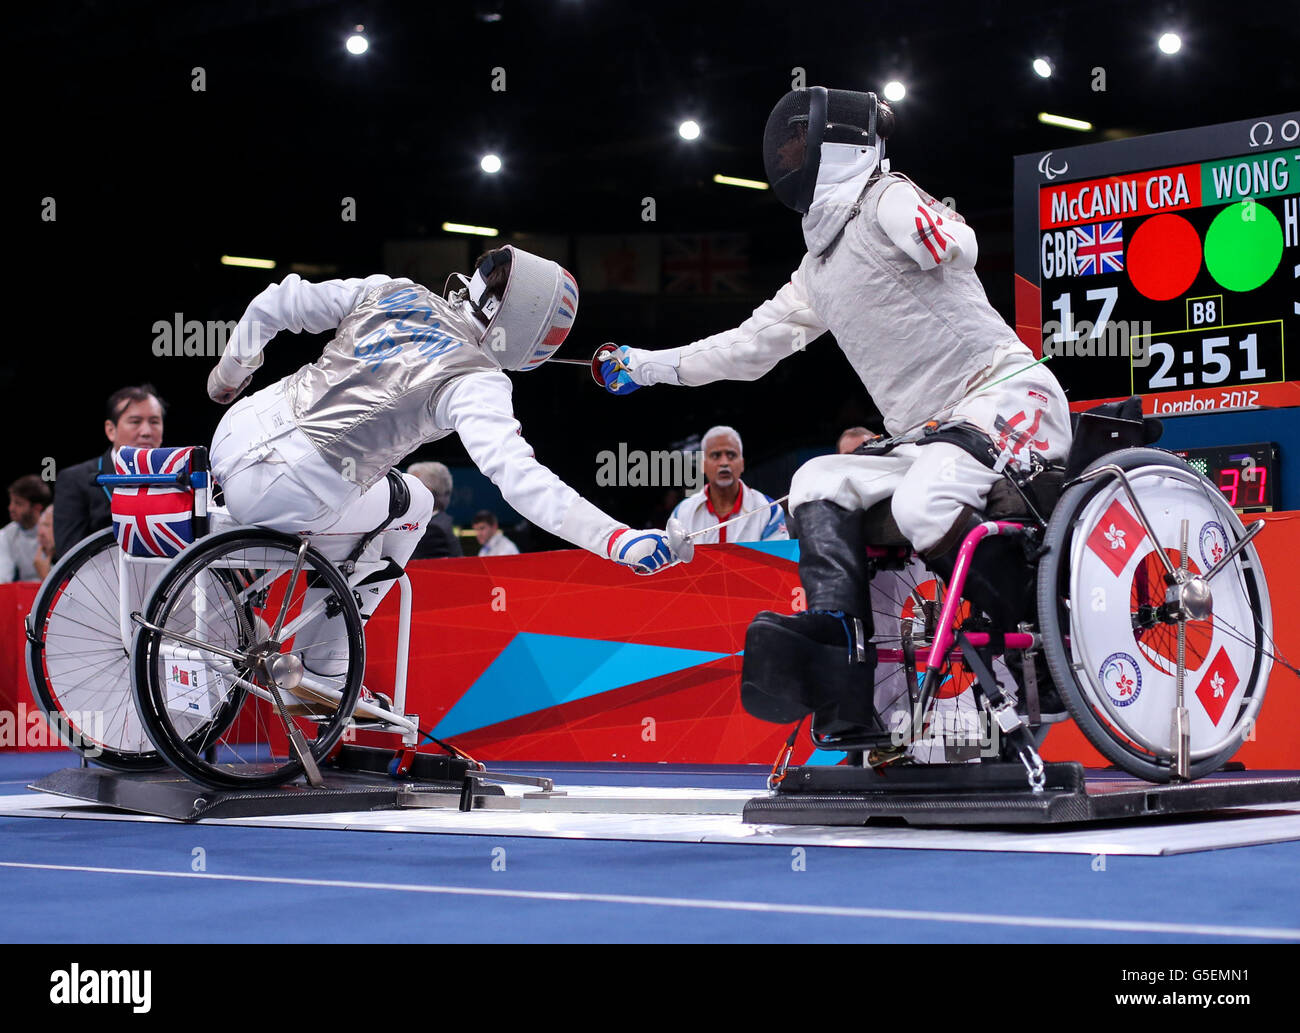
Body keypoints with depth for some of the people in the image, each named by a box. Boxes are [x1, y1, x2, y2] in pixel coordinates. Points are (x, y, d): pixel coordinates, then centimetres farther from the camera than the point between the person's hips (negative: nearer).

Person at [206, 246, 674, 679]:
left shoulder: (391, 291, 9)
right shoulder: (476, 383, -10)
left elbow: (270, 306, 13)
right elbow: (516, 473, -23)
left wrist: (228, 375, 30)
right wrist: (617, 539, -26)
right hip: (280, 492, -7)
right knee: (410, 506, 20)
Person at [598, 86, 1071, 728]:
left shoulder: (886, 200, -3)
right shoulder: (820, 270, 24)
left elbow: (955, 247, -23)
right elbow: (755, 343, 32)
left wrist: (937, 239, -42)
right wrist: (651, 366, 33)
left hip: (1005, 392, -9)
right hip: (928, 432, 9)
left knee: (922, 505, -32)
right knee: (819, 483, -5)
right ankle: (834, 638, -22)